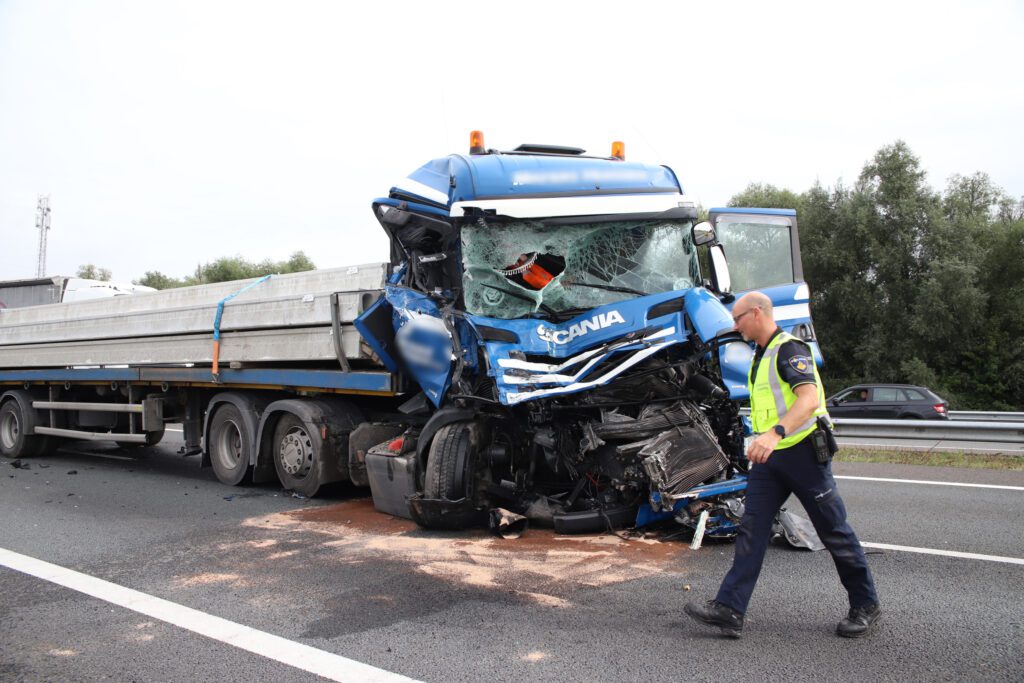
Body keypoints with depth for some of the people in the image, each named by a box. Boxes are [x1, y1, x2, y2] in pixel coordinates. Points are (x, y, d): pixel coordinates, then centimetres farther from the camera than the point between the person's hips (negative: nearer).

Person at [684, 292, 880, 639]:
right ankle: (729, 609, -3)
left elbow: (810, 398, -29)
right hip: (770, 457, 9)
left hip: (803, 451, -9)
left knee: (834, 531, 4)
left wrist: (775, 433, -42)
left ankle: (866, 606, 21)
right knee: (751, 530, 0)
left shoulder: (789, 349, -14)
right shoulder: (761, 356, 16)